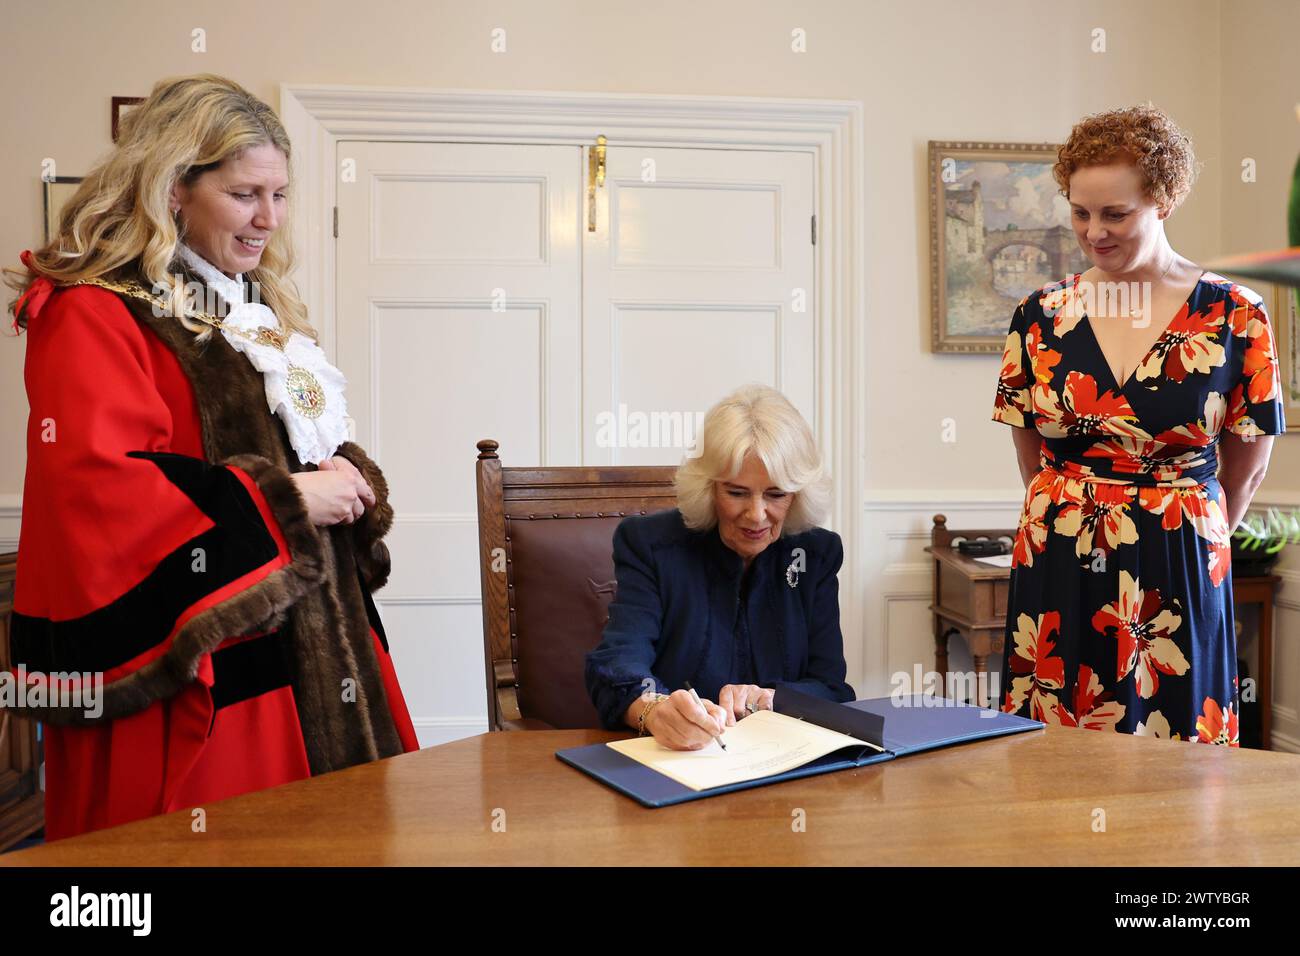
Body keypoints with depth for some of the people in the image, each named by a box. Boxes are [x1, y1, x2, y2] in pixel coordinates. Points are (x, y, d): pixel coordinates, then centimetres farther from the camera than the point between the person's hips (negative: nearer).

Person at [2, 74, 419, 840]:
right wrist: (281, 501, -18)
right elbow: (98, 491, -22)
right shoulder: (93, 315, -10)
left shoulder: (259, 309, 16)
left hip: (311, 645, 8)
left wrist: (346, 481, -1)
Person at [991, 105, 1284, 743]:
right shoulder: (1040, 315, 2)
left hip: (1177, 572, -1)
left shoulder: (1233, 315, -3)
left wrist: (1191, 536, 12)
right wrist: (1069, 521, 13)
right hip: (1056, 572, 2)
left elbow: (1247, 465, 5)